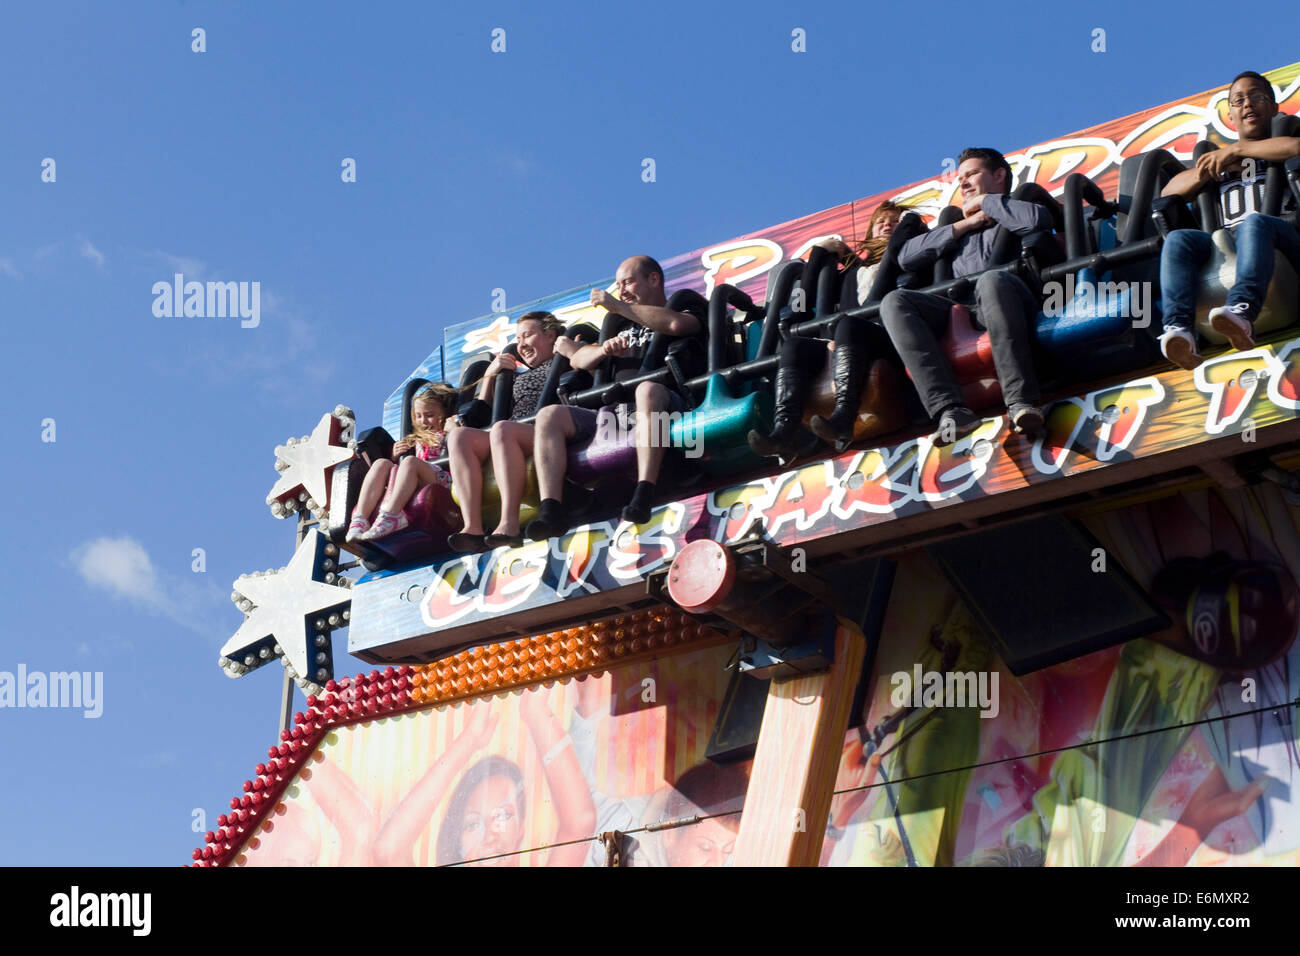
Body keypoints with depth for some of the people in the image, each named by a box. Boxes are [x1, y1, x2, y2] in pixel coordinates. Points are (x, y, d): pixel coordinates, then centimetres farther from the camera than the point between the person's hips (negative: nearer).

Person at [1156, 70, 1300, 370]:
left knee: (1255, 224, -37)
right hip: (1226, 245, 4)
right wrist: (1208, 171, 6)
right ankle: (1179, 330, -47)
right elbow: (1168, 192, 23)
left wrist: (1237, 149, -1)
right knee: (1179, 239, -25)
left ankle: (1241, 313, -61)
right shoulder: (1220, 158, 34)